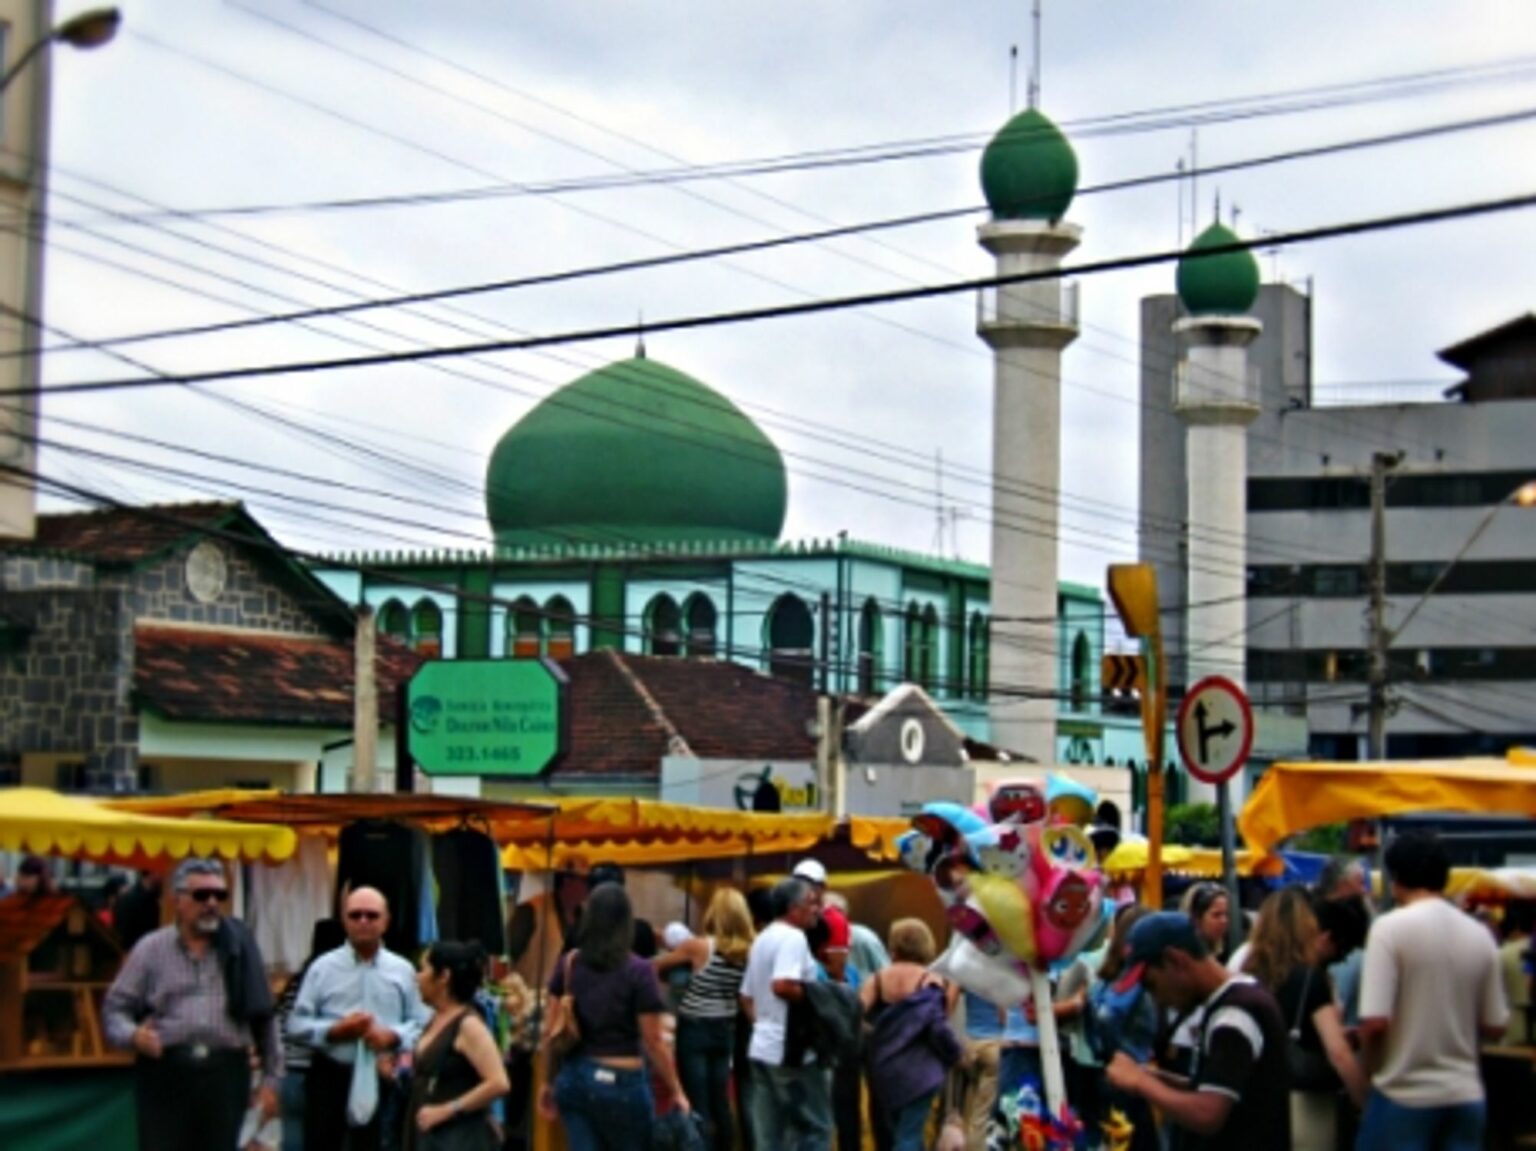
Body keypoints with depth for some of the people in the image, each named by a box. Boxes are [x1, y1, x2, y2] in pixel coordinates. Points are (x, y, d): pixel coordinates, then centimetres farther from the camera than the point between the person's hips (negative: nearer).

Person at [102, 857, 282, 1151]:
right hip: (165, 1074, -1)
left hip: (225, 1074, 1)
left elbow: (262, 1015, 9)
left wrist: (271, 1078, 6)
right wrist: (133, 1035, -16)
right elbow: (114, 1008, 6)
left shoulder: (239, 948, 8)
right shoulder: (150, 949, 6)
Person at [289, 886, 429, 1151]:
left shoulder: (402, 971, 5)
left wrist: (393, 1036, -17)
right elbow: (296, 1024, -3)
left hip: (378, 1080, 2)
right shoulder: (323, 968, -1)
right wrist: (335, 1031, -18)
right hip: (328, 1077, -2)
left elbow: (420, 1025, 3)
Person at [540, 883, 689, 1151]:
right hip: (620, 1081, -4)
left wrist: (550, 1081, 17)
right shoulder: (638, 971, -10)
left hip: (573, 1077, 4)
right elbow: (653, 1042, -10)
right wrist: (676, 1092, -1)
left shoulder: (569, 965, 2)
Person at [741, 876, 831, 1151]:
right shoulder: (793, 937, -14)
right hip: (793, 1049, -9)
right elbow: (782, 985, -28)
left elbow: (746, 995, 22)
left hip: (761, 1047, 9)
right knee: (813, 1127, -2)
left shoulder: (762, 939, 17)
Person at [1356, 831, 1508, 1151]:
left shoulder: (1391, 928, -10)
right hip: (1466, 1096, 5)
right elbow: (1495, 1025, 10)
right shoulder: (1479, 935, 5)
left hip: (1404, 1095, -5)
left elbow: (1374, 1020, -17)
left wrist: (1371, 1065, 2)